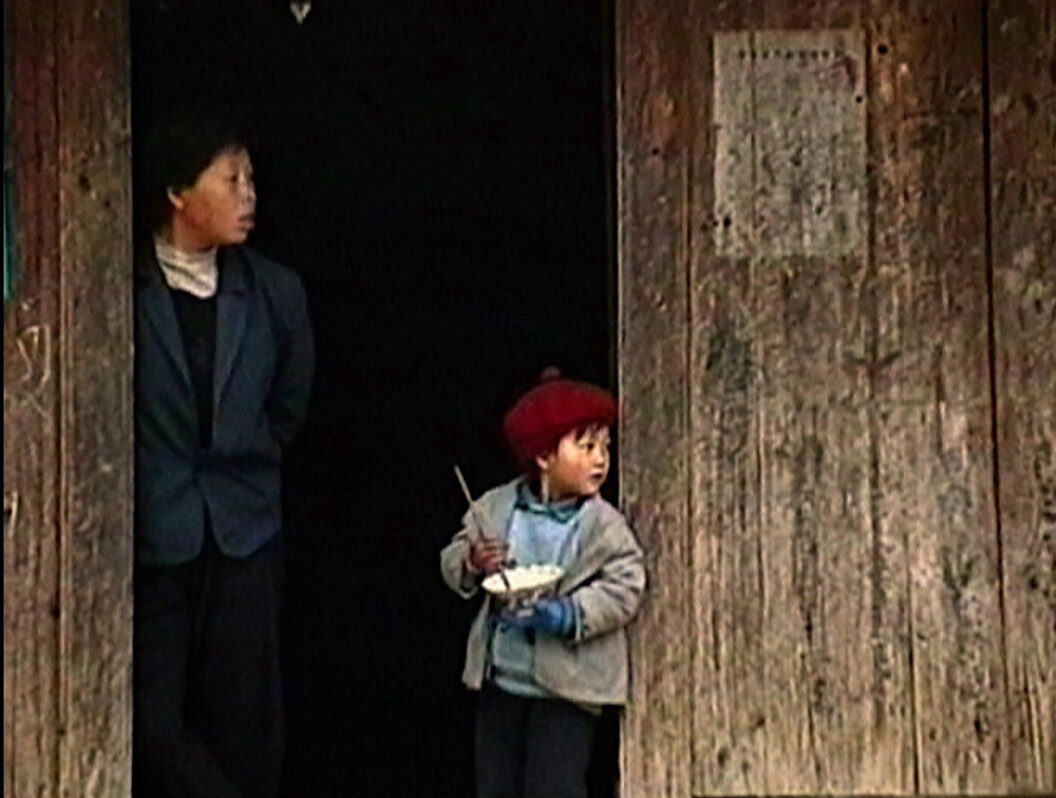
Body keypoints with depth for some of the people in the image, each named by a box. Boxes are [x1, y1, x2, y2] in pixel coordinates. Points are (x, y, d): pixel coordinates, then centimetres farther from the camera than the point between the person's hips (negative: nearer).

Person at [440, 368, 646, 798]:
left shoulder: (605, 525, -9)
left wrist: (568, 615, -27)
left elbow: (625, 590, -15)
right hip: (500, 679, 4)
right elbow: (451, 561, 7)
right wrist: (473, 563, -16)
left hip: (566, 686, -4)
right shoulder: (494, 508, 1)